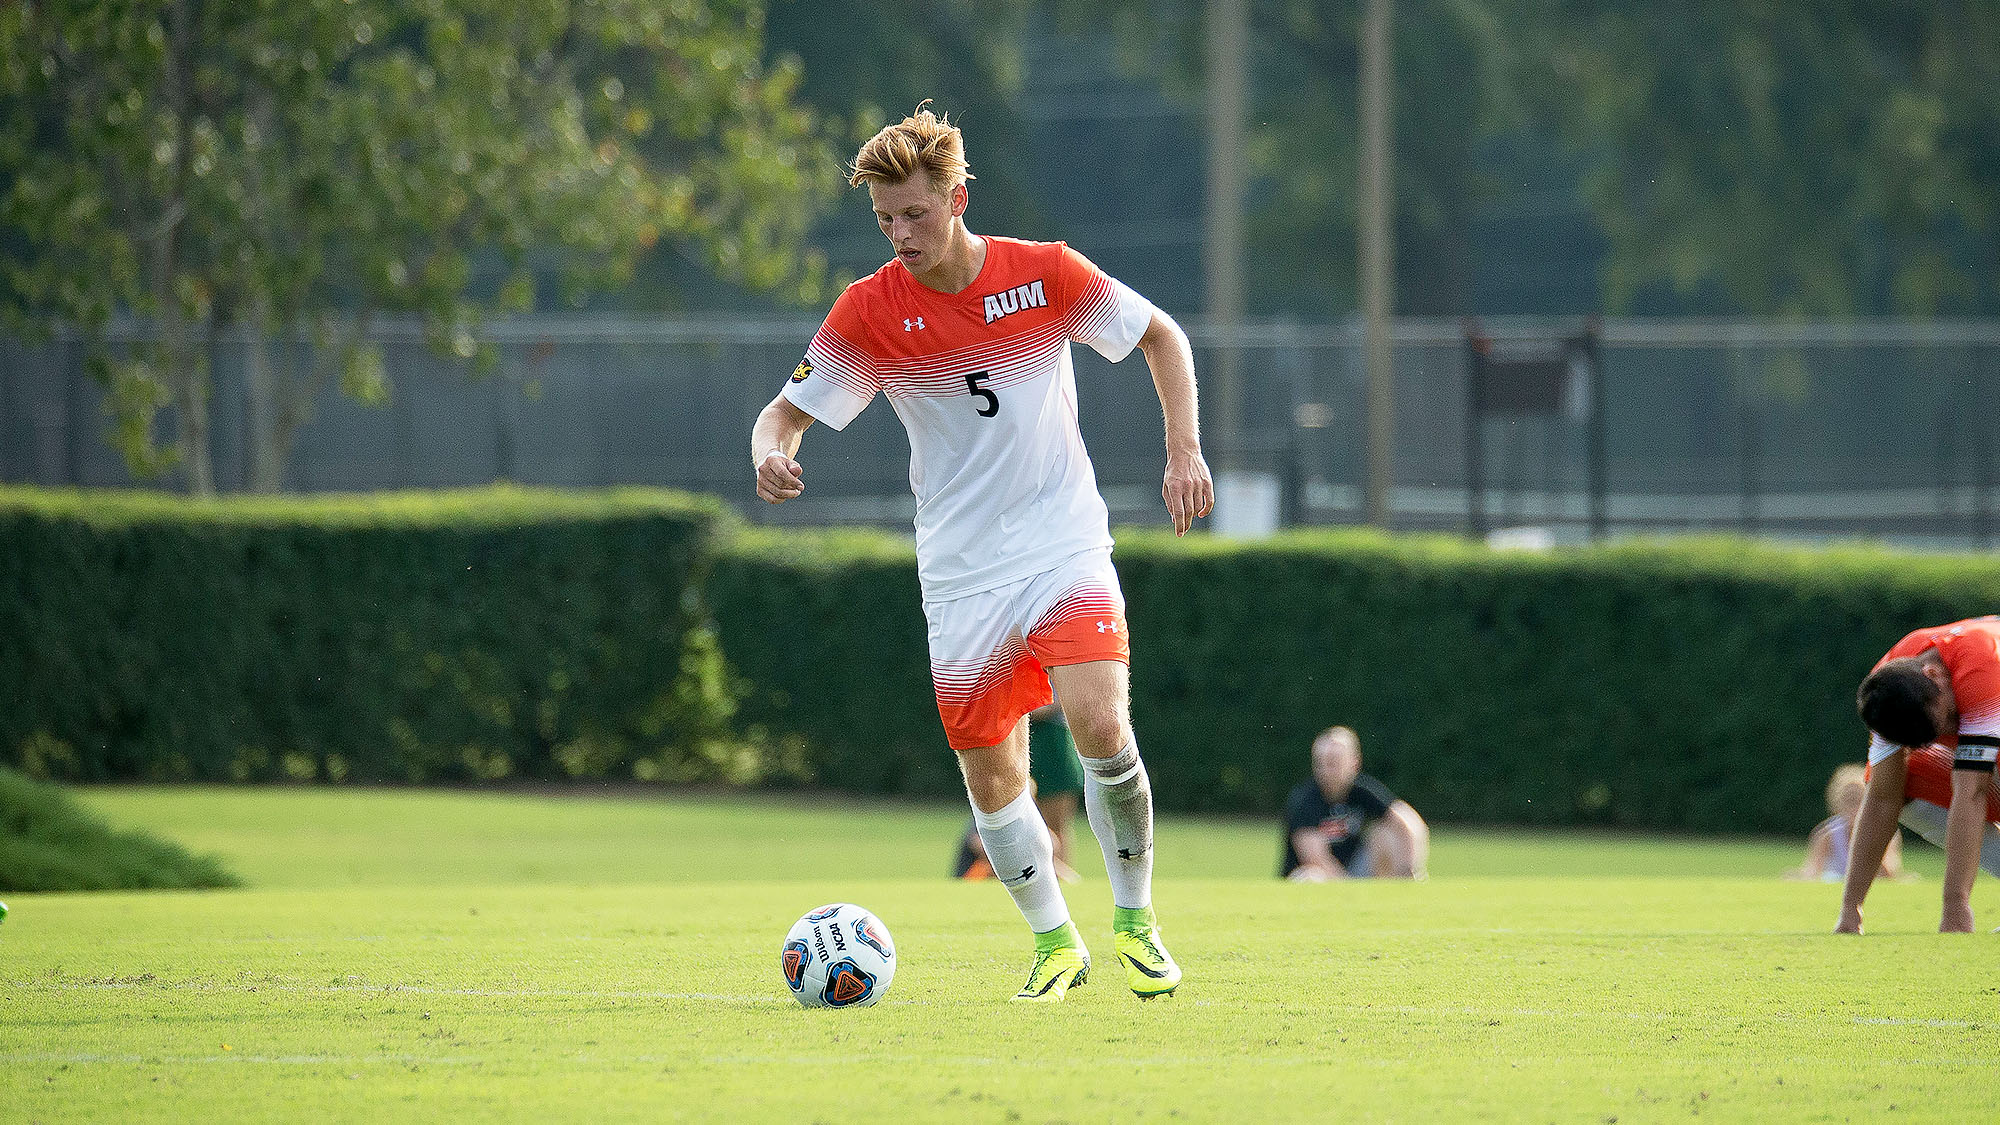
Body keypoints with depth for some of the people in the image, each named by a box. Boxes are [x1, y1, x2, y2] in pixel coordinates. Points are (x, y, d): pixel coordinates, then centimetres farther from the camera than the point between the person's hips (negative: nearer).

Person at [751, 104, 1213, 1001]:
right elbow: (787, 410, -1)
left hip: (1066, 548, -2)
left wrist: (1185, 450, -2)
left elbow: (1161, 335, 7)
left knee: (1100, 726, -20)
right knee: (991, 775, 1)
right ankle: (1053, 943, 22)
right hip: (962, 573, 2)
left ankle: (1134, 918, 1)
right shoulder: (869, 311, -6)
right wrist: (770, 452, -24)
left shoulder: (1045, 273, -7)